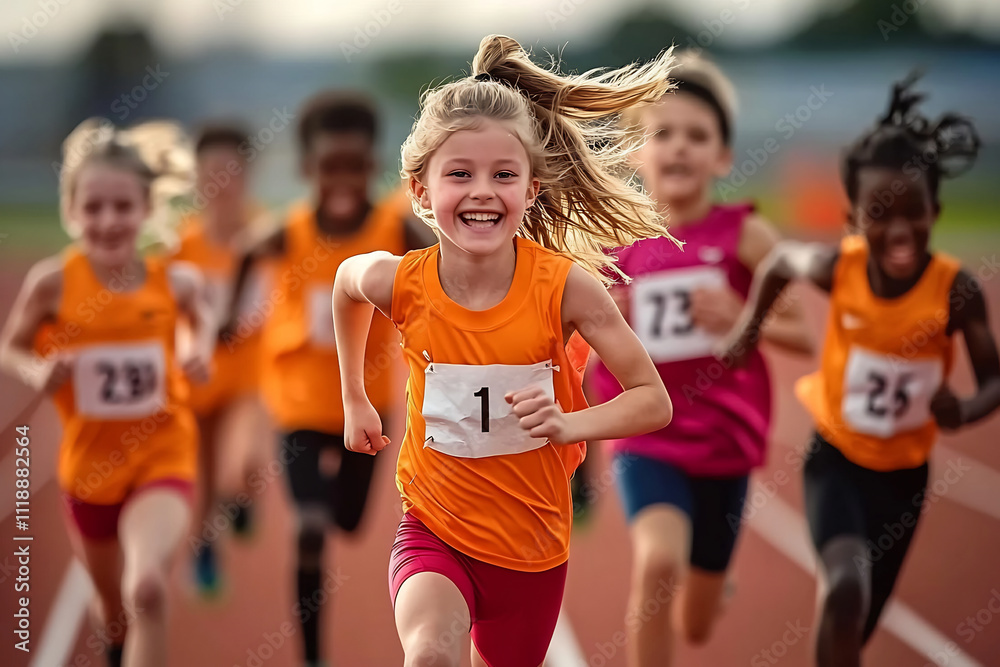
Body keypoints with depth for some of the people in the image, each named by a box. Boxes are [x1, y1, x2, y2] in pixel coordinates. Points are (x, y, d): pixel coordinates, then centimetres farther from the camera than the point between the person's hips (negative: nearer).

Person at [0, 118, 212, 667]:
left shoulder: (175, 281, -12)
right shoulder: (53, 281, -17)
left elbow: (202, 317, 11)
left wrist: (201, 349, -9)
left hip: (163, 452, -1)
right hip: (90, 461, 1)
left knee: (147, 588, -27)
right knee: (113, 606, 22)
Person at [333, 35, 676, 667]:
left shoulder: (567, 286, -19)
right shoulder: (398, 282, -16)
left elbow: (654, 402, -11)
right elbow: (347, 281, 10)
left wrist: (568, 425, -28)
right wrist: (356, 400, 16)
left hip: (533, 545, 1)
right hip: (435, 528, -1)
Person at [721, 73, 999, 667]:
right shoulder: (838, 268, -19)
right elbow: (781, 259, 4)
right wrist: (749, 325, -1)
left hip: (904, 470, 1)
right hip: (836, 457, -1)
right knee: (846, 587, -29)